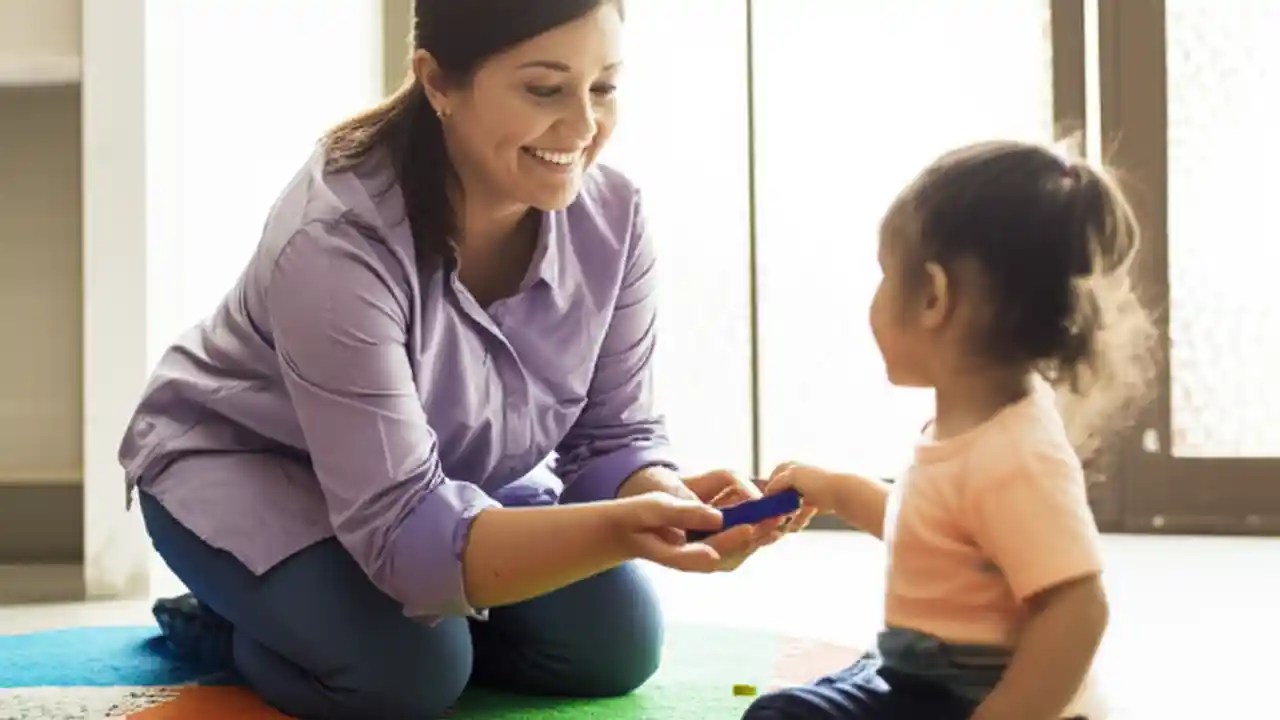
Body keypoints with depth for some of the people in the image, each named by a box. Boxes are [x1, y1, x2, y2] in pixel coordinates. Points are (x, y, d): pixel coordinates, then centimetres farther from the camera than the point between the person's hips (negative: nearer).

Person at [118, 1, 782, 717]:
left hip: (457, 476, 6)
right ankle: (221, 627, 4)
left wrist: (670, 502, -38)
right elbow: (402, 528, -39)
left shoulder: (612, 216, -19)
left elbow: (613, 437, -13)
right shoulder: (339, 238, -36)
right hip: (245, 464, -6)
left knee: (617, 641, -7)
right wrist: (621, 530, -54)